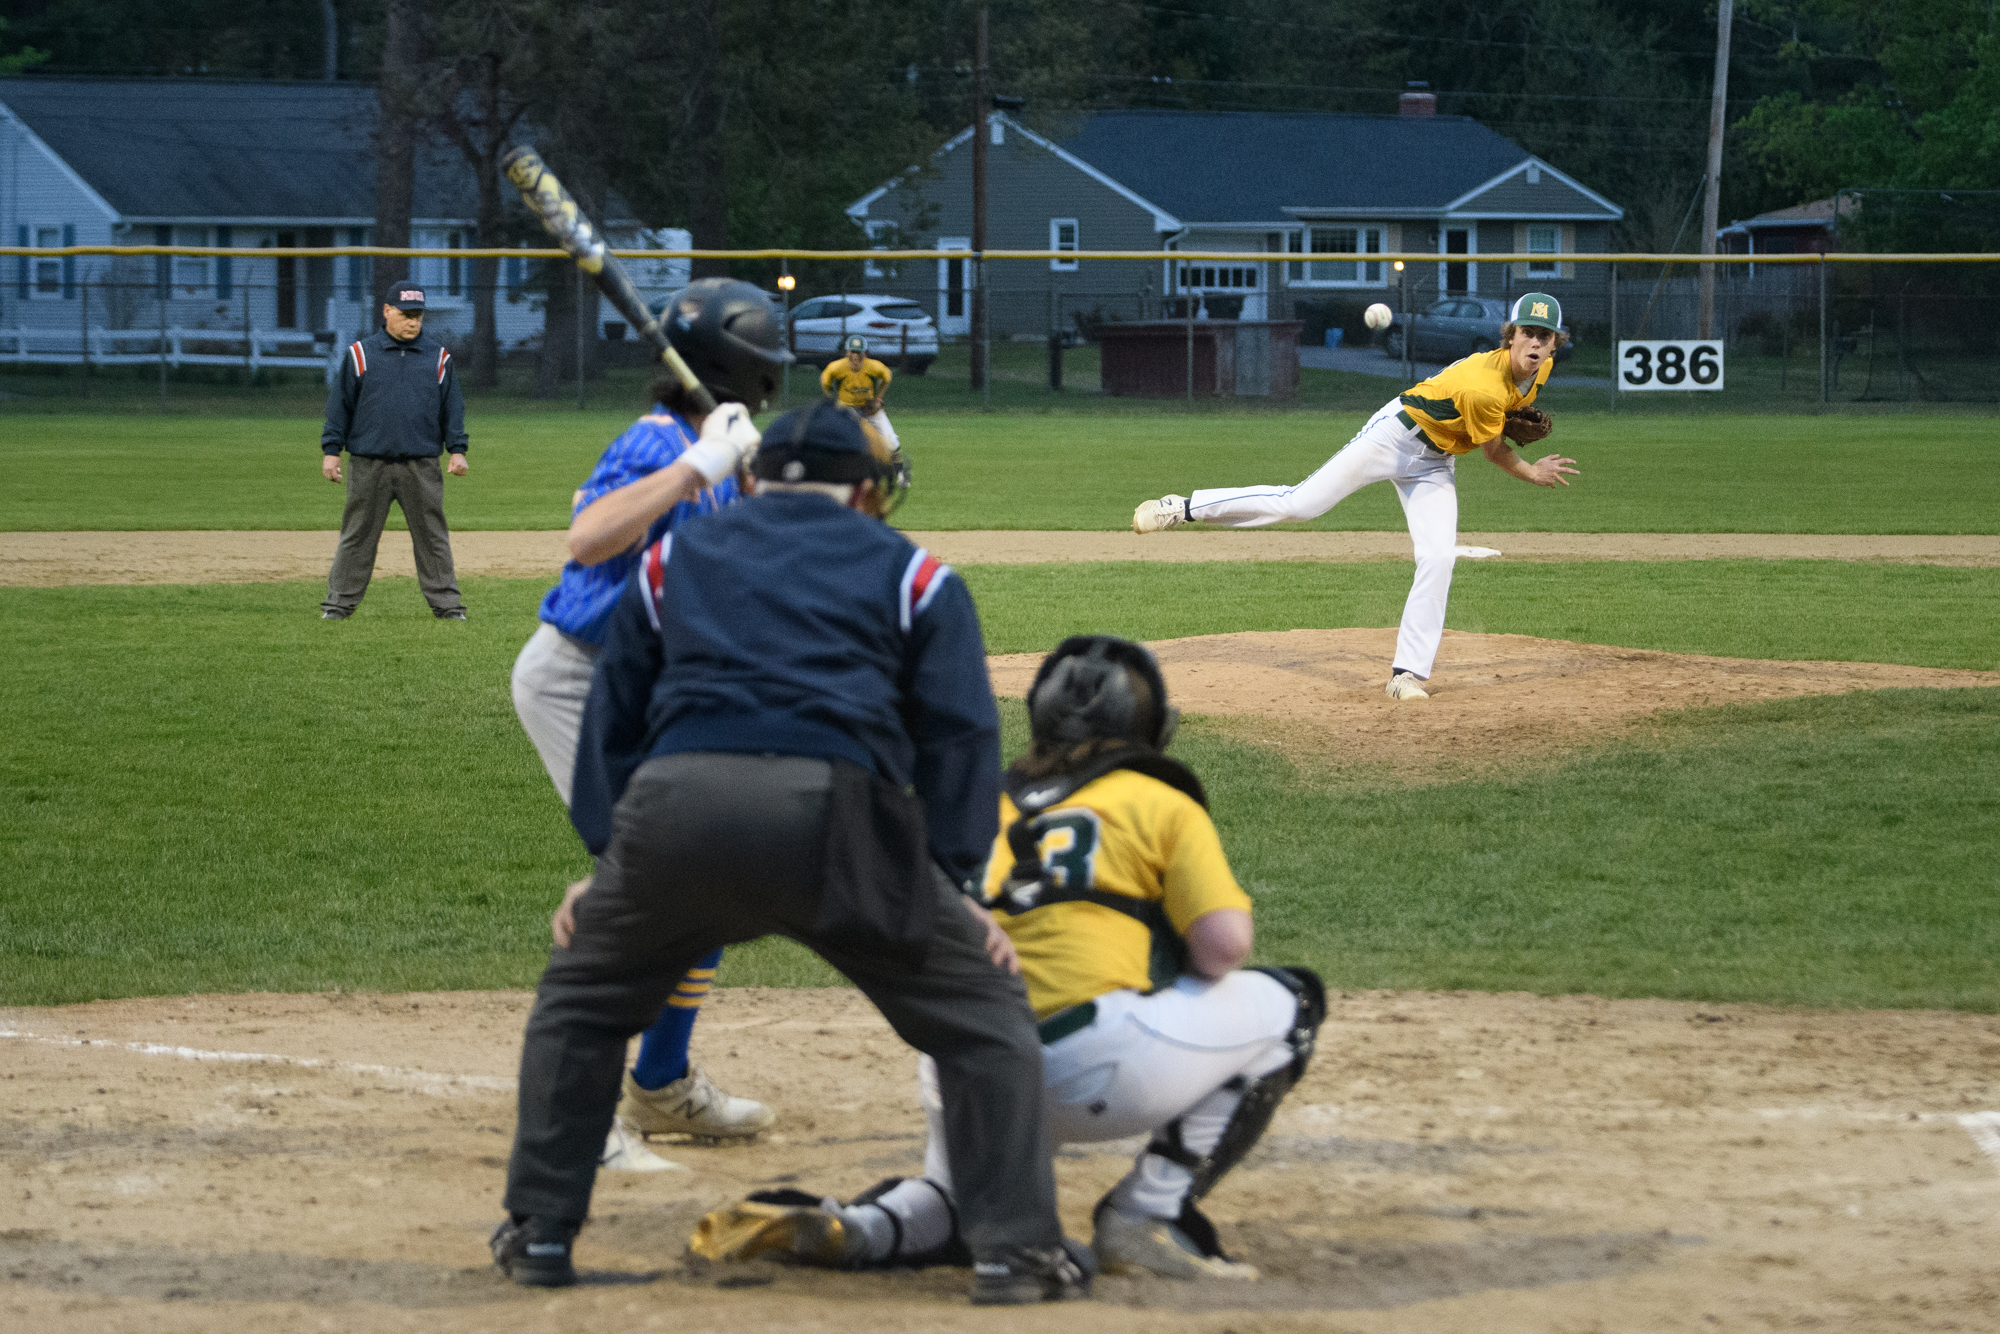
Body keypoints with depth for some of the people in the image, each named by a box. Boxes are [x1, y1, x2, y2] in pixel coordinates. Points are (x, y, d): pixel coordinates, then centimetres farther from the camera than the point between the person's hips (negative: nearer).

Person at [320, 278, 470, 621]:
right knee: (357, 537, 2)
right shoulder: (360, 354, 6)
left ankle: (447, 603, 7)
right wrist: (331, 450, 0)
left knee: (432, 537, 3)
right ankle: (339, 603, 7)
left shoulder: (438, 358, 10)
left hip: (422, 469, 1)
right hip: (368, 464, -1)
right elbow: (339, 405, 6)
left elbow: (453, 408, 12)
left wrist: (457, 450, 1)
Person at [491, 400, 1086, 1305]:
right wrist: (954, 882, 9)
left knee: (579, 1001, 28)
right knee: (984, 1012, 13)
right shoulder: (911, 574, 24)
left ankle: (539, 1232, 24)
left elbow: (614, 713, 25)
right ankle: (1014, 1248, 3)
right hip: (838, 810, -2)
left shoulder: (674, 557, 31)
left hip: (674, 803, 2)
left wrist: (607, 857, 23)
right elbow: (960, 729, 12)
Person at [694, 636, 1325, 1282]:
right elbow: (1224, 943, -2)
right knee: (1288, 1000, 16)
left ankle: (844, 1229, 0)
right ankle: (1148, 1218, 5)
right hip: (1094, 1067, -5)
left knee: (959, 1202, 36)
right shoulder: (1162, 803, 11)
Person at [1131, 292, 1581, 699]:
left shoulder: (1539, 368, -8)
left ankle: (1408, 674, -4)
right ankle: (1184, 508, 1)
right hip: (1398, 435, -7)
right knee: (1300, 503, -11)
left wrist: (1520, 423, 1)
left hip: (1435, 463, 7)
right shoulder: (1482, 388, -34)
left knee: (1438, 560, -9)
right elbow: (1495, 451, -17)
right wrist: (1532, 473, -1)